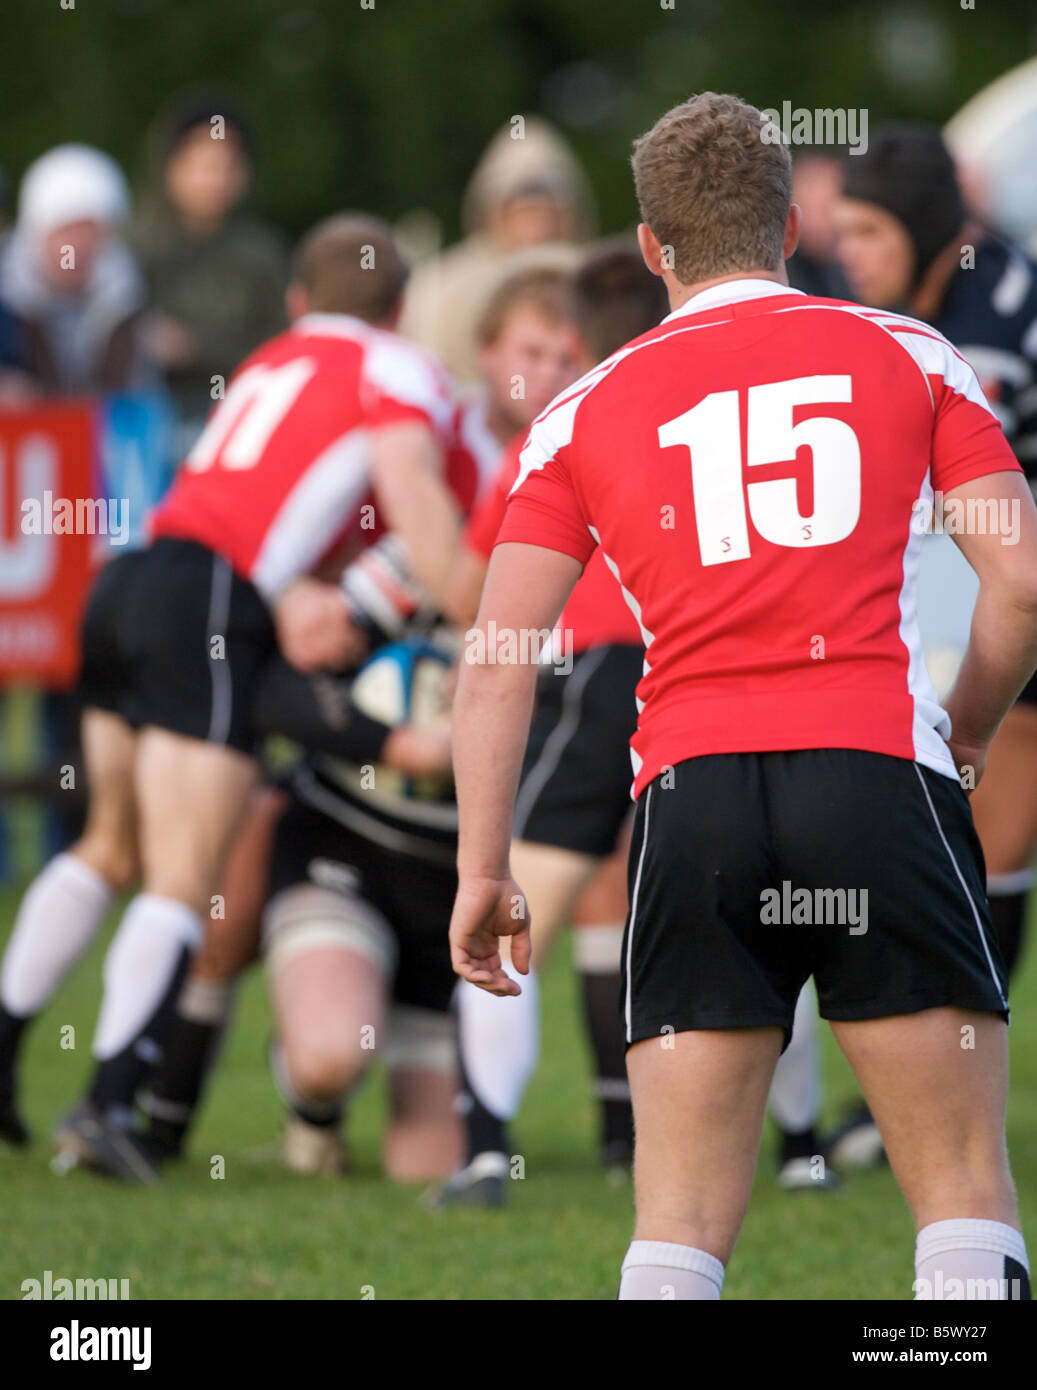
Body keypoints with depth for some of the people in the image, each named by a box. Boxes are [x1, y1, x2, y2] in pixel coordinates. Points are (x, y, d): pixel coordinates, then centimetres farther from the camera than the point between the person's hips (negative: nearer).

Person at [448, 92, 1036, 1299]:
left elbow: (497, 659, 5)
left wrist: (482, 869, 7)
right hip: (875, 771, -1)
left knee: (680, 1220, 4)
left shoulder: (587, 409, 12)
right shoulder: (907, 356, 11)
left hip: (689, 795, 1)